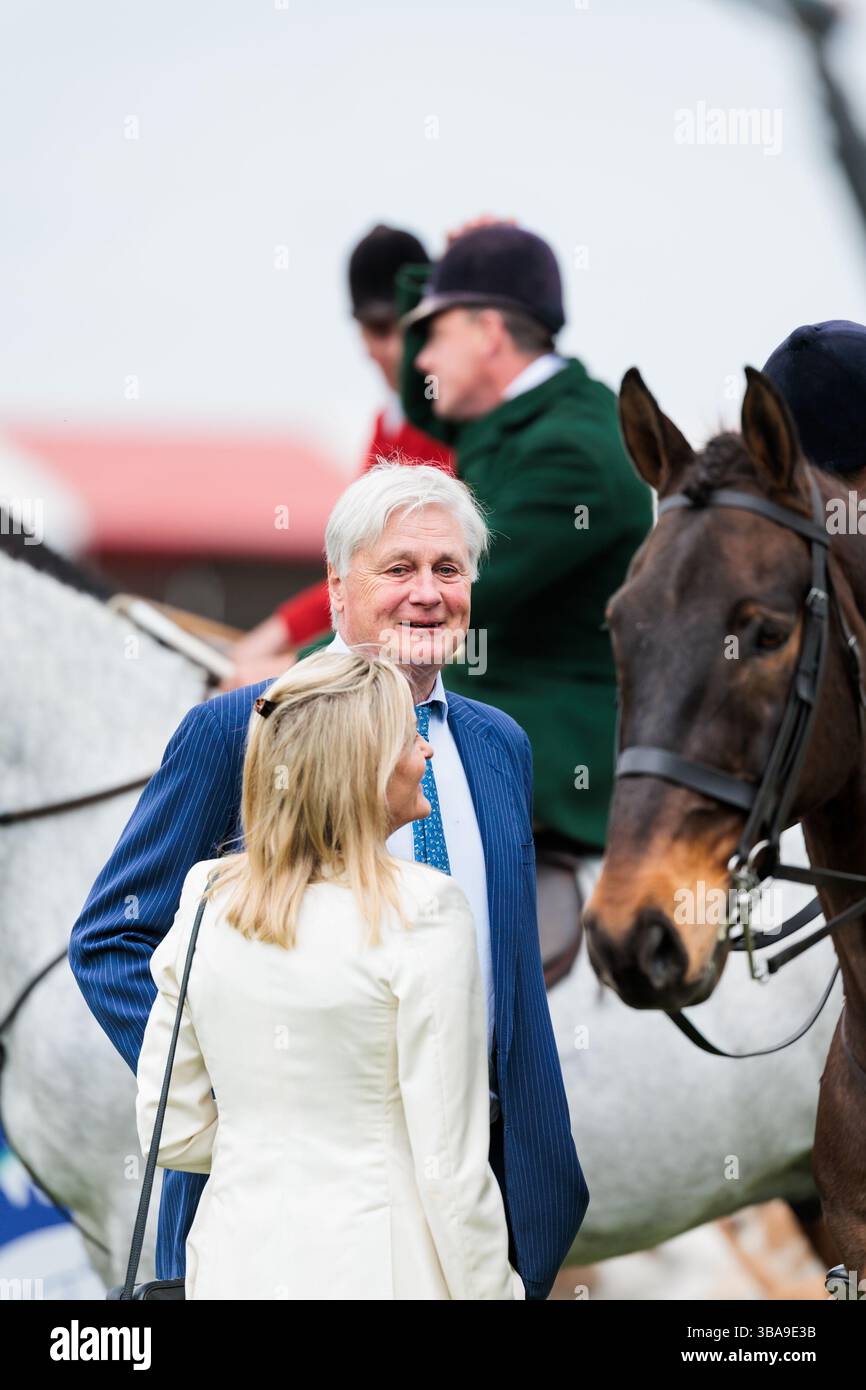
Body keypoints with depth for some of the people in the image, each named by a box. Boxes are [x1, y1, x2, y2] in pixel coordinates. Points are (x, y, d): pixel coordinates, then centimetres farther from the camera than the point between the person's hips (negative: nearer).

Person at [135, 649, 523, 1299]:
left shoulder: (206, 897, 2)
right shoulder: (423, 909, -14)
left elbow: (170, 1131, 7)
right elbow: (451, 1163, -14)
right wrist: (492, 1291, -5)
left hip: (239, 1265, 5)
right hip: (378, 1269, -5)